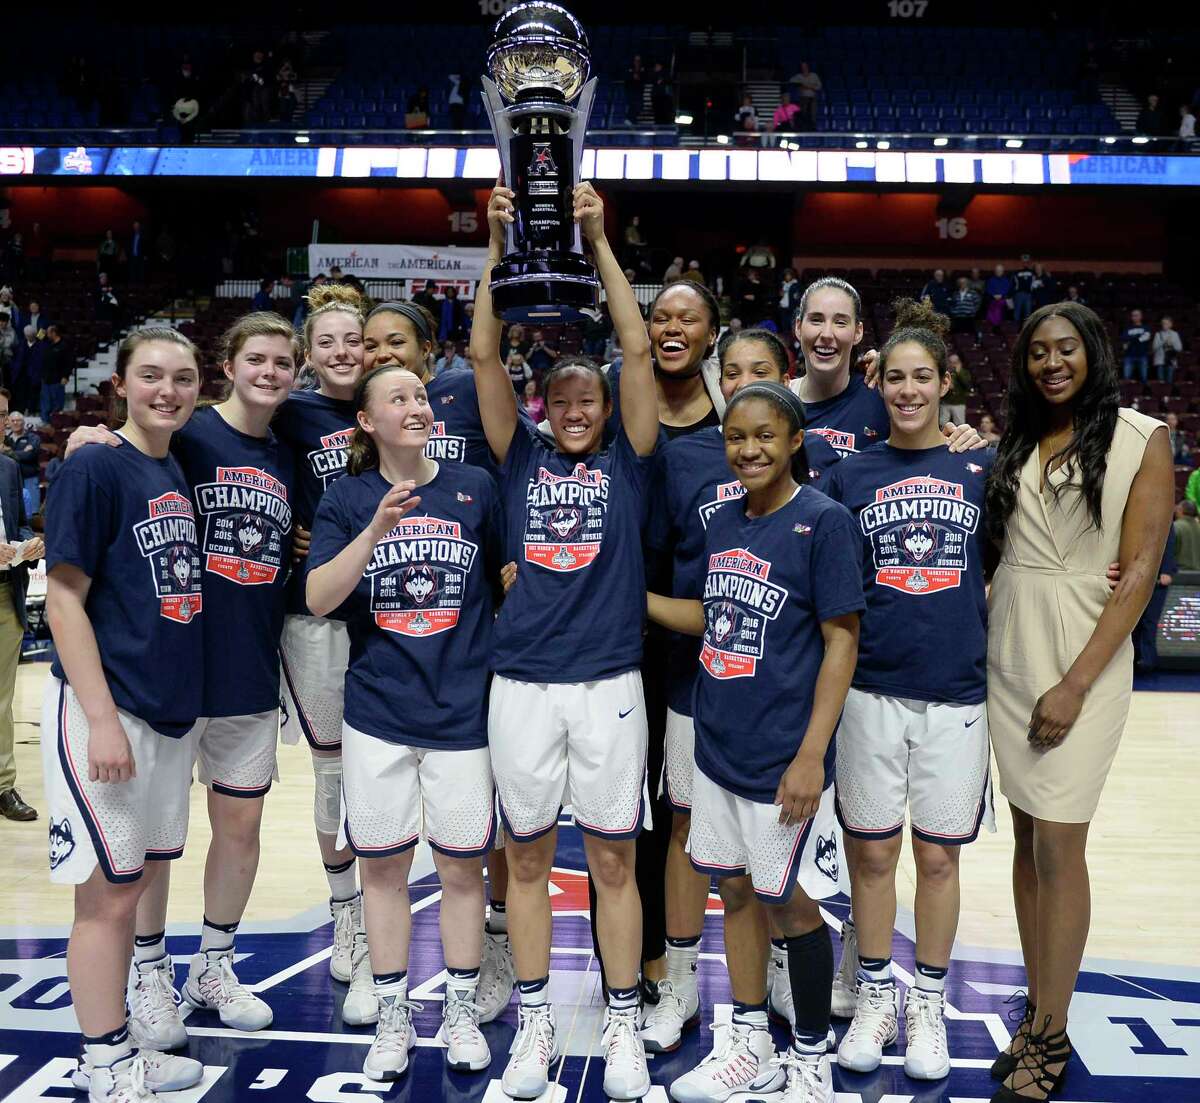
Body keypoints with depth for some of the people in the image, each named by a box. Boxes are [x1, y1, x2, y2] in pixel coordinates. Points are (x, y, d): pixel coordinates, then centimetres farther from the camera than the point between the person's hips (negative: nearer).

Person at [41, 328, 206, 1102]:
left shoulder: (180, 473, 10)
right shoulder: (95, 470, -11)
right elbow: (64, 602, -14)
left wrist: (187, 699, 13)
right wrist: (101, 718, -18)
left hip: (173, 709, 7)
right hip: (109, 710, -7)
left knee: (138, 881, 16)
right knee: (108, 892, 3)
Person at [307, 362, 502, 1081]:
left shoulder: (474, 488, 1)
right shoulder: (348, 500, 1)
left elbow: (509, 581, 12)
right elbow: (318, 599, -10)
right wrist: (378, 528, -22)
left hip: (462, 710, 0)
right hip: (378, 710, 1)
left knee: (462, 865, 8)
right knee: (383, 864, 10)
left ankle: (462, 1014, 26)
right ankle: (395, 1018, 27)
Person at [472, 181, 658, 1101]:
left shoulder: (626, 463, 5)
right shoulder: (521, 459, 8)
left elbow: (638, 350, -3)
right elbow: (484, 355, 1)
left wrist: (598, 243, -7)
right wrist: (500, 247, -5)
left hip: (610, 683, -1)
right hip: (523, 684, 2)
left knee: (614, 859, 7)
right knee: (528, 856, 10)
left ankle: (624, 1026, 22)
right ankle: (536, 1023, 25)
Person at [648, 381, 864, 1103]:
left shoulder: (824, 520, -12)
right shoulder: (723, 523, 7)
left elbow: (842, 641, -13)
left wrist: (811, 756, -17)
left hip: (783, 757, -6)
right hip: (718, 746, 6)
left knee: (790, 903, 7)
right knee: (735, 889, 16)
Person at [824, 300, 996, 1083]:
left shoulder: (981, 469, 4)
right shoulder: (850, 475, 3)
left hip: (956, 691, 0)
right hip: (872, 688, 0)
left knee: (938, 854, 10)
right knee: (872, 850, 9)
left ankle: (929, 1006, 28)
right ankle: (876, 999, 27)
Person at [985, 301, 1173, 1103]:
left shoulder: (1140, 438, -3)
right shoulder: (1018, 443, 12)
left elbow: (1140, 571, -9)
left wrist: (1077, 683, -15)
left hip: (1085, 654, -5)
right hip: (1009, 648, 5)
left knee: (1059, 843, -4)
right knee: (1028, 835, 8)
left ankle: (1048, 1038, 9)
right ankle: (1041, 1017, 20)